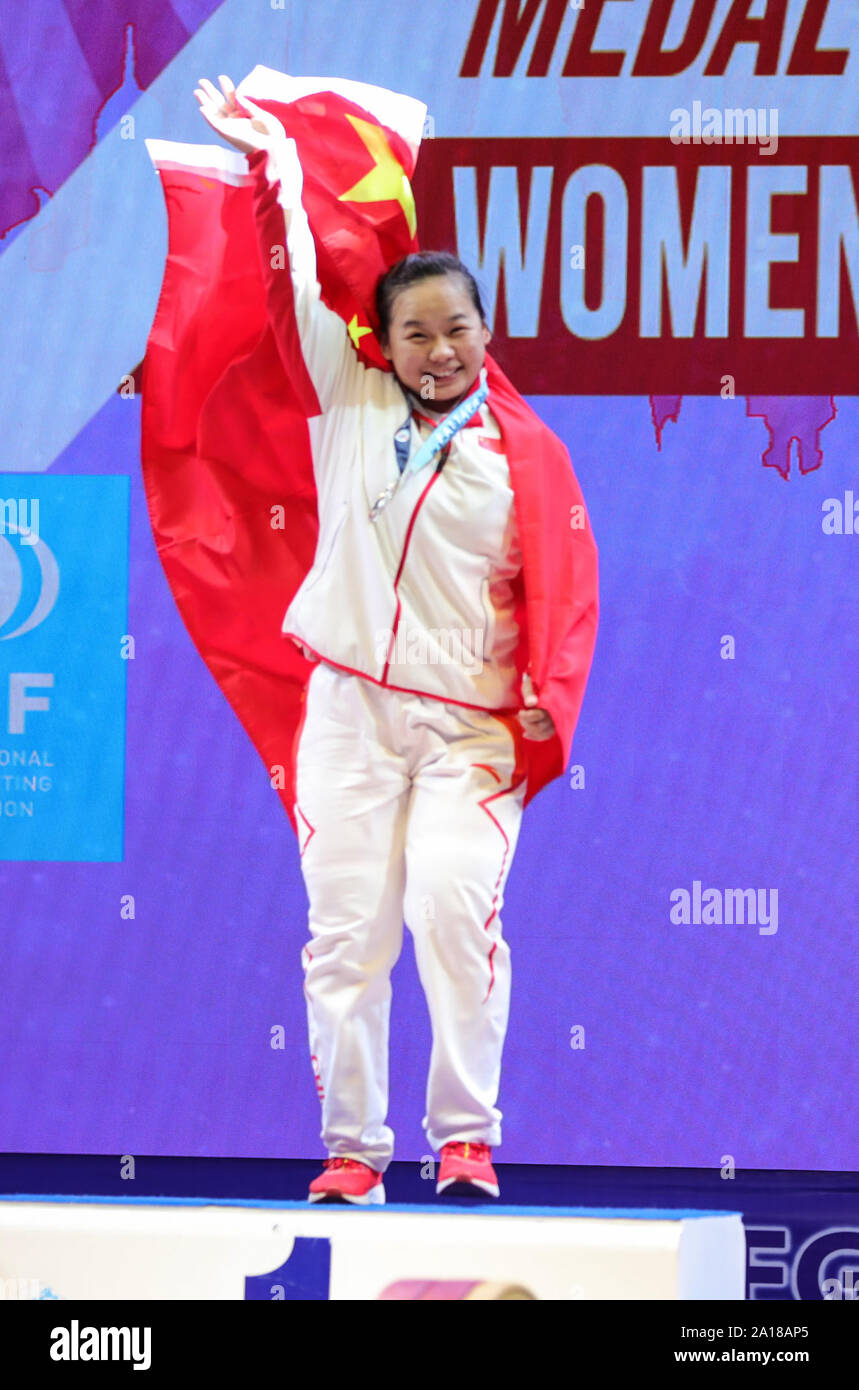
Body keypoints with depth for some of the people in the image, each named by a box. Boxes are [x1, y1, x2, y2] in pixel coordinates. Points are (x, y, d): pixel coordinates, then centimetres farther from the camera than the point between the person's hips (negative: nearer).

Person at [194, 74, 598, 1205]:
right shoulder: (349, 403, 9)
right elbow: (296, 283, 9)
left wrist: (545, 705, -7)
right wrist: (270, 159, 7)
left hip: (468, 722, -2)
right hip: (349, 708, 2)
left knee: (455, 906, -18)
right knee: (346, 925, -1)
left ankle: (466, 1136, -9)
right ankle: (352, 1146, 4)